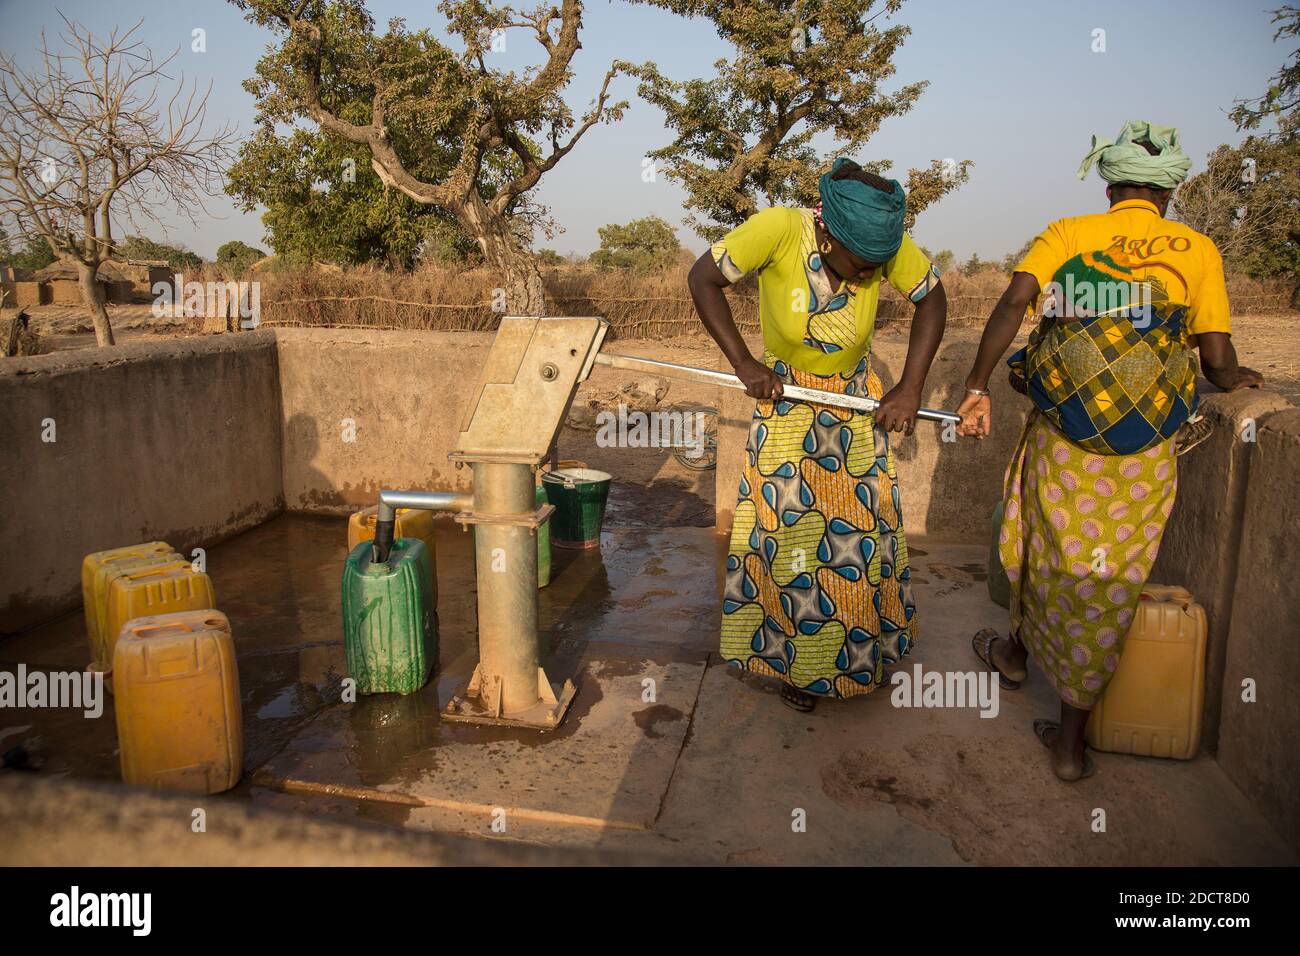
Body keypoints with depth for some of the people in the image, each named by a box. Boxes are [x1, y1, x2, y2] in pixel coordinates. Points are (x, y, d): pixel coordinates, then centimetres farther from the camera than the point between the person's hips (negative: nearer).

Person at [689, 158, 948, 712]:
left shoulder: (886, 242, -22)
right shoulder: (779, 229, -29)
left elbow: (932, 299, -7)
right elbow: (703, 278, -20)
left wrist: (910, 388, -16)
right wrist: (743, 363, -24)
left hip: (856, 397, 3)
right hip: (785, 397, -2)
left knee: (862, 528, 9)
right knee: (787, 532, 2)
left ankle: (857, 652, 31)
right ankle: (796, 660, 24)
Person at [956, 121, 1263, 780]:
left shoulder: (1065, 235, 3)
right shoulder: (1197, 250, 3)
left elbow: (1015, 300, -16)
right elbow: (1218, 360, -1)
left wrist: (977, 389, -13)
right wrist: (1234, 380, 22)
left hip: (1062, 440, 1)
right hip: (1144, 457, 0)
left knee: (1046, 550, 23)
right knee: (1106, 580, 8)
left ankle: (1017, 652, 48)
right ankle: (1070, 740, 19)